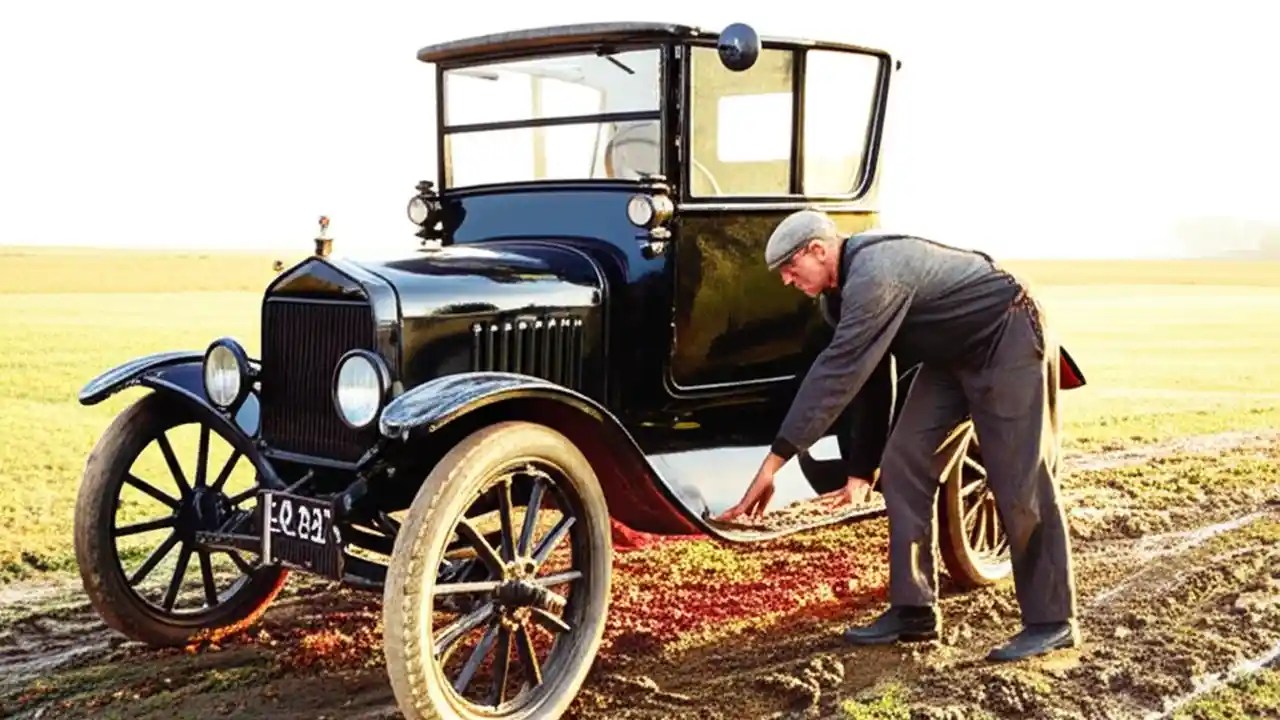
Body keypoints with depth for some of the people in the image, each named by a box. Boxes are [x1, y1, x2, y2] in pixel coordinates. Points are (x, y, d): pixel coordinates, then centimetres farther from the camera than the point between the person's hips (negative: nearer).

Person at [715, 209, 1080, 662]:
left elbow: (837, 373, -33)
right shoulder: (859, 274, 2)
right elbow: (864, 373, 10)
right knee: (902, 467, 2)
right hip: (955, 353, 10)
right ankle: (913, 611, 7)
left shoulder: (874, 275, -29)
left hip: (1010, 341, -10)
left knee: (1020, 484, -7)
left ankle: (1051, 622, 5)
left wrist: (776, 459, -31)